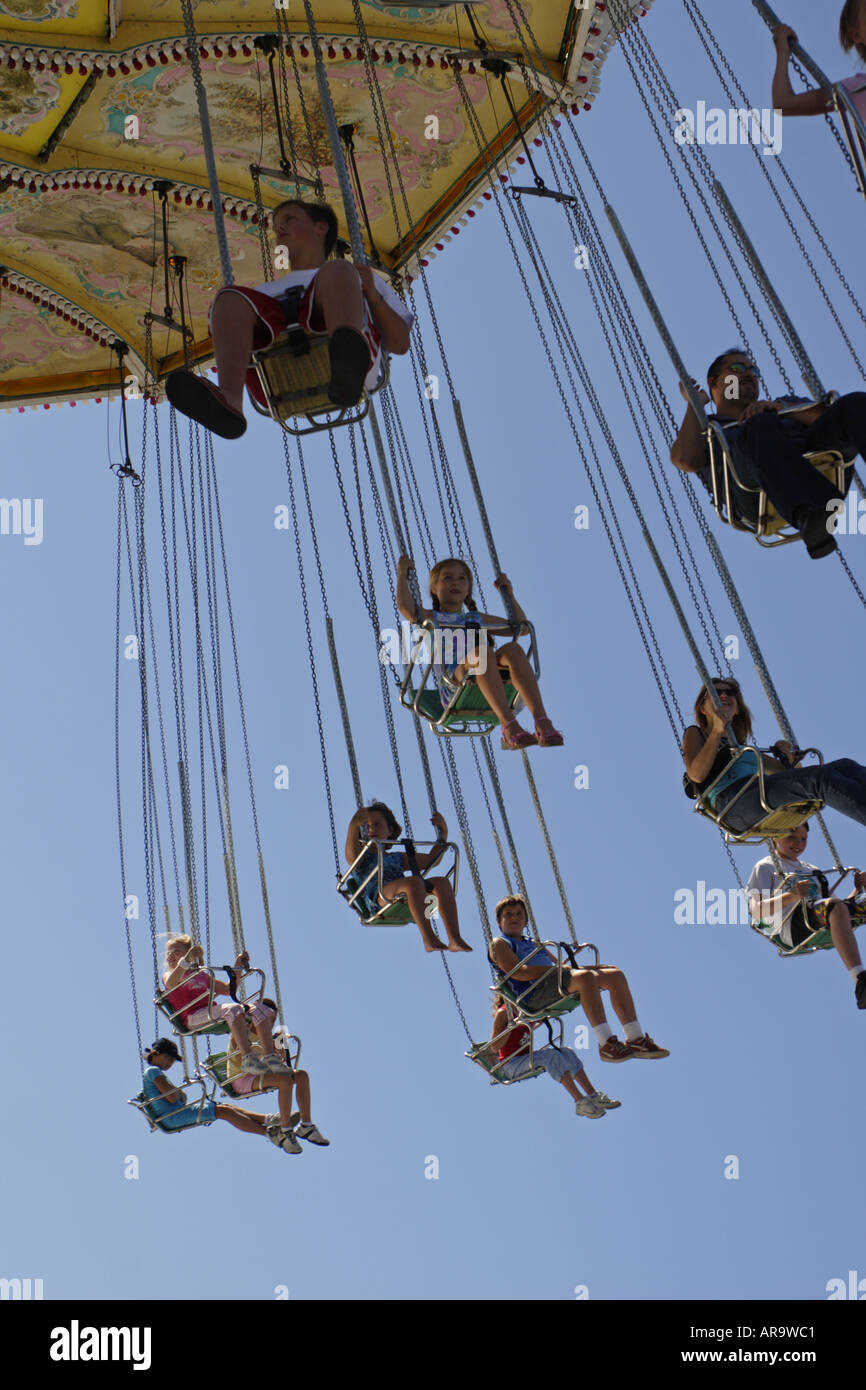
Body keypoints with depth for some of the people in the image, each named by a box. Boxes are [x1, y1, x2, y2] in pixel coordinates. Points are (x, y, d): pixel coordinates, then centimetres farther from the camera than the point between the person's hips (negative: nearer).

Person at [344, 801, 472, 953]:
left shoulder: (397, 858, 36)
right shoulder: (359, 857, 21)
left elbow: (432, 859, 34)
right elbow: (351, 851, -5)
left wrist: (443, 832, 21)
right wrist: (354, 825, -24)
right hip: (377, 902, -5)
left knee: (442, 883, -20)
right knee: (414, 881, -34)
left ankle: (455, 939, -35)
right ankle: (428, 938, -45)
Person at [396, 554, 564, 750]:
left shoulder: (477, 619, 36)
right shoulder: (430, 618, 24)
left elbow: (521, 628, 36)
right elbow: (405, 607, 1)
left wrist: (509, 595, 33)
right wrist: (402, 573, 10)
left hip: (489, 677, 4)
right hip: (455, 679, -4)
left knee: (512, 650, -28)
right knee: (481, 651, -36)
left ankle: (542, 722, -42)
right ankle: (508, 725, -50)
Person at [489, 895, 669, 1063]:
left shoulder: (534, 944, 35)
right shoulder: (499, 943, 9)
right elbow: (517, 972, -9)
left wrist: (597, 967, 17)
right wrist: (552, 969, -14)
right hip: (534, 994, -9)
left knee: (615, 975, -3)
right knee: (586, 977, -34)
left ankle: (636, 1039, -7)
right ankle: (606, 1044, -37)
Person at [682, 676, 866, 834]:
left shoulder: (741, 746, 41)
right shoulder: (695, 733, 25)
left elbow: (789, 771, 38)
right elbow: (697, 774, 2)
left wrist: (786, 754, 17)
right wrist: (717, 732, -2)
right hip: (732, 799, -7)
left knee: (845, 766, -15)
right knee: (821, 777, -30)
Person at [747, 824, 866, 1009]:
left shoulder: (811, 869, 37)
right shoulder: (765, 867, 19)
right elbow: (756, 910, 1)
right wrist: (791, 896, -16)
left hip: (828, 925, 6)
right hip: (791, 926, -6)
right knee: (836, 906, -37)